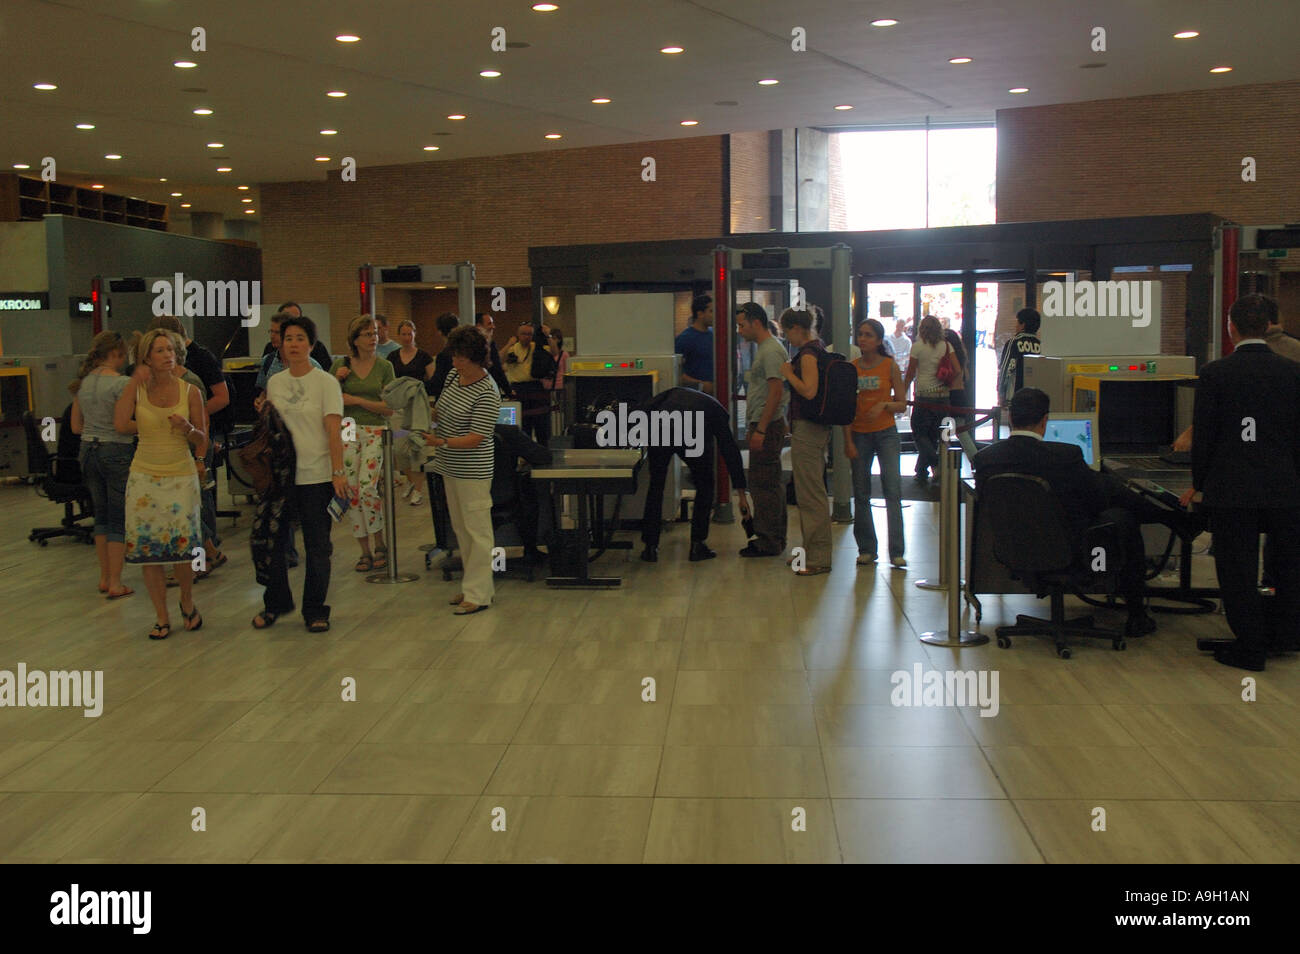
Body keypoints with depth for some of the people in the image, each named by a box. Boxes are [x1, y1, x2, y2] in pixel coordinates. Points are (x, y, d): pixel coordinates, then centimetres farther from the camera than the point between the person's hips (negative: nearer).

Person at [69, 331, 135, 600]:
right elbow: (126, 425, -19)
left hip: (89, 449, 7)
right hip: (117, 451, -7)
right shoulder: (121, 383, -14)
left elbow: (76, 427, 12)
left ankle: (104, 578, 22)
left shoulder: (83, 383, 8)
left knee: (101, 515, 17)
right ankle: (115, 583, 2)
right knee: (119, 519, 1)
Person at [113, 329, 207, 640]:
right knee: (147, 550, 3)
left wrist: (187, 428, -18)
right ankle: (162, 618, 16)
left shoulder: (190, 392, -1)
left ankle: (187, 602, 23)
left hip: (181, 477, -1)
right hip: (144, 477, 1)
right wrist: (136, 381, -16)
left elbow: (203, 443, 4)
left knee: (181, 548, -6)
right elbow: (120, 425, -20)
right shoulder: (137, 390, -1)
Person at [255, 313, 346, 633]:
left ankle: (315, 611, 16)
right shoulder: (275, 382, 10)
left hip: (317, 475, -4)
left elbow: (334, 431, -10)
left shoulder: (326, 382, -4)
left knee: (317, 546, 3)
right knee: (270, 541, 5)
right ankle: (275, 604, 25)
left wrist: (338, 472, -15)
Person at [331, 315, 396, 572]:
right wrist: (336, 380, -9)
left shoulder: (384, 366, 2)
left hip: (376, 432, -2)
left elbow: (390, 408, -2)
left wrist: (357, 400, -11)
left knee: (367, 488, -16)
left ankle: (380, 545, 3)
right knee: (352, 492, 2)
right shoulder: (340, 365, 5)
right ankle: (365, 551, 12)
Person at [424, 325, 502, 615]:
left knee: (477, 530, -2)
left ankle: (478, 594, 4)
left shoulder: (486, 393, -19)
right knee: (461, 528, 16)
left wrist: (442, 442, -28)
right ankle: (475, 584, 27)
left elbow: (476, 438, -21)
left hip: (473, 472, -9)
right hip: (451, 467, 9)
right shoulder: (453, 376, 7)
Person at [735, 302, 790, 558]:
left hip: (767, 426, -11)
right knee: (770, 484, 14)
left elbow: (776, 393, -22)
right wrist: (753, 427, 23)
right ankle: (774, 539, 22)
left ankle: (768, 543, -2)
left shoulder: (771, 351, -15)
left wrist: (760, 430, -23)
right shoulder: (763, 348, 17)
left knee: (763, 485, -7)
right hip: (762, 425, 11)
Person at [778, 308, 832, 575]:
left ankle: (818, 559, 0)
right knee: (813, 492, 17)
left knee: (811, 495, -5)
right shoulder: (819, 348, 14)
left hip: (807, 429, -11)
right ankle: (813, 551, 26)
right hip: (819, 428, 11)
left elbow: (809, 390, -27)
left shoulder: (807, 353, -16)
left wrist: (788, 373, -14)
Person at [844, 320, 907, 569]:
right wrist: (848, 441, -2)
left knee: (893, 489, -11)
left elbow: (902, 405, 2)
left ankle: (897, 551, -8)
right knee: (861, 493, 4)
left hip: (885, 433, -2)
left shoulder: (890, 366, 0)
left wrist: (884, 405, -17)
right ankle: (866, 549, 15)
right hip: (859, 434, 2)